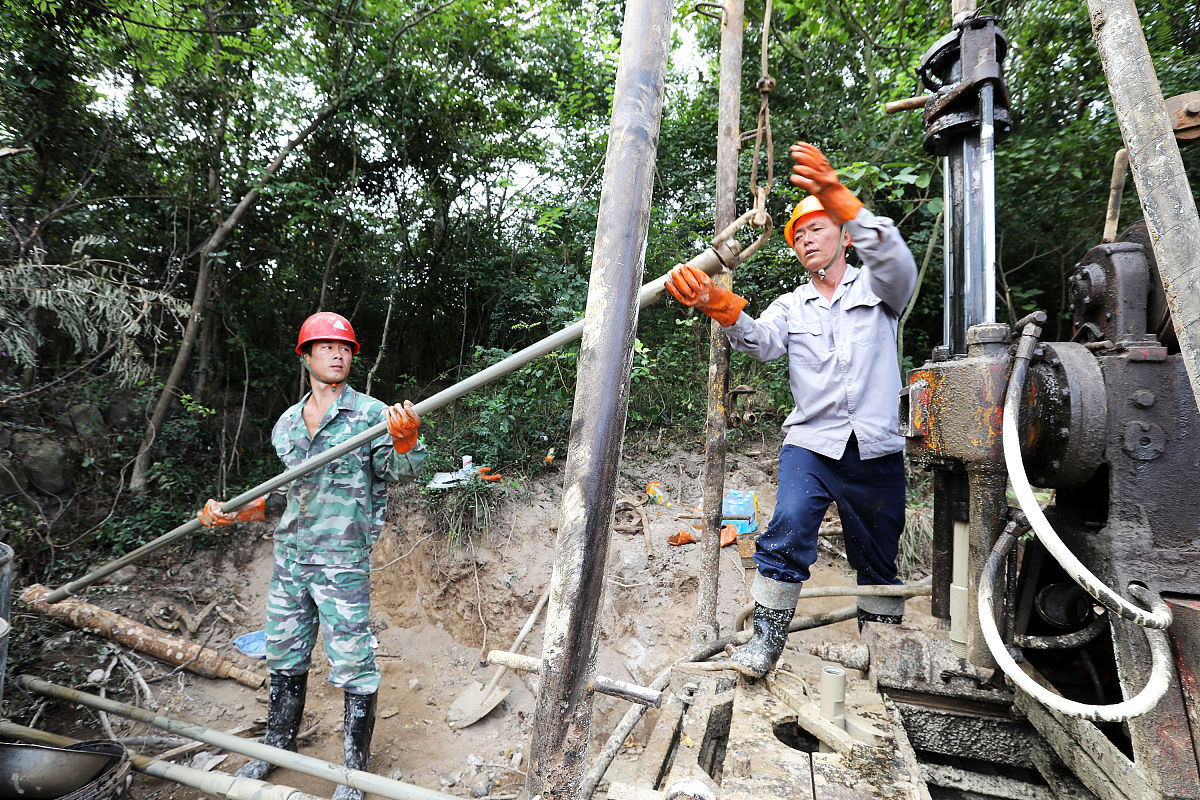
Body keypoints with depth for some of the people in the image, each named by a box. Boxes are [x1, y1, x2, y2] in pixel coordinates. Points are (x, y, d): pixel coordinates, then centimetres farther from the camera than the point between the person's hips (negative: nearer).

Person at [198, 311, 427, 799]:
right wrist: (233, 513, 7)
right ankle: (278, 746, 42)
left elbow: (401, 470, -20)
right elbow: (288, 492, 17)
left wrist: (406, 439, -41)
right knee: (284, 659, 20)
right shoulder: (287, 423, 10)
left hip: (342, 561, -5)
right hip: (289, 558, 6)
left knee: (352, 667, 2)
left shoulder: (369, 413, -7)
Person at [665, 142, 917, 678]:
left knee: (881, 559, 13)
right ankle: (768, 635, -8)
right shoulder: (791, 306, 12)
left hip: (877, 450, 0)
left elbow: (898, 263, -18)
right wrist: (717, 303, -31)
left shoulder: (876, 288, 7)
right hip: (810, 443, 0)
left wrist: (839, 199, -33)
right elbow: (761, 342, -10)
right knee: (788, 529, -23)